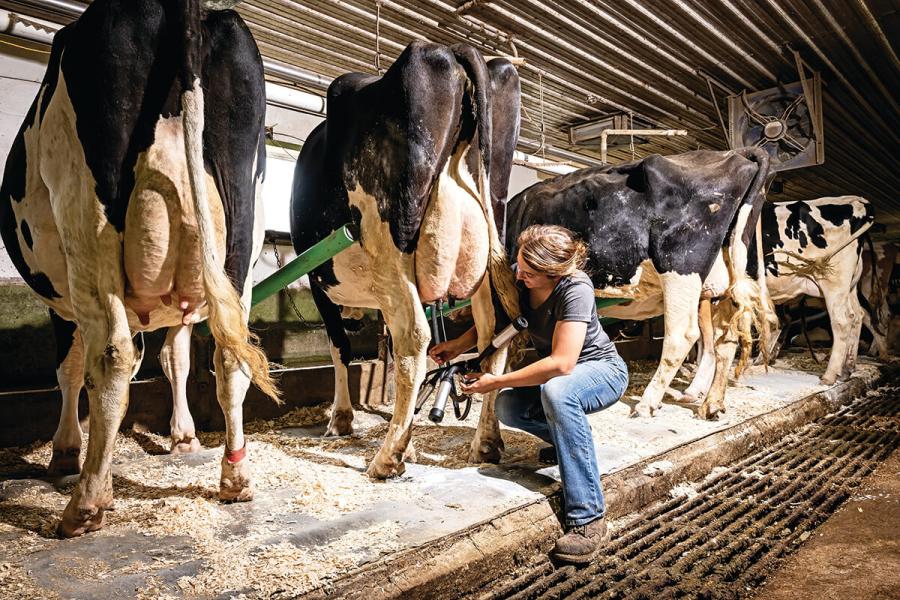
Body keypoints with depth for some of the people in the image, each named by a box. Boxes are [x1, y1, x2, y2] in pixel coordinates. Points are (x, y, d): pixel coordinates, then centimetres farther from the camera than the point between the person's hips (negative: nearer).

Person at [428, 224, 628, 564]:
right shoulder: (517, 279, -12)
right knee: (507, 408, -19)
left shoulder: (575, 290, -31)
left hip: (602, 370, -6)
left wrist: (497, 381, -33)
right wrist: (459, 345, -14)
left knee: (556, 390, -39)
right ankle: (570, 440, 12)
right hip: (557, 376, 7)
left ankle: (589, 519, -33)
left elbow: (562, 363, -37)